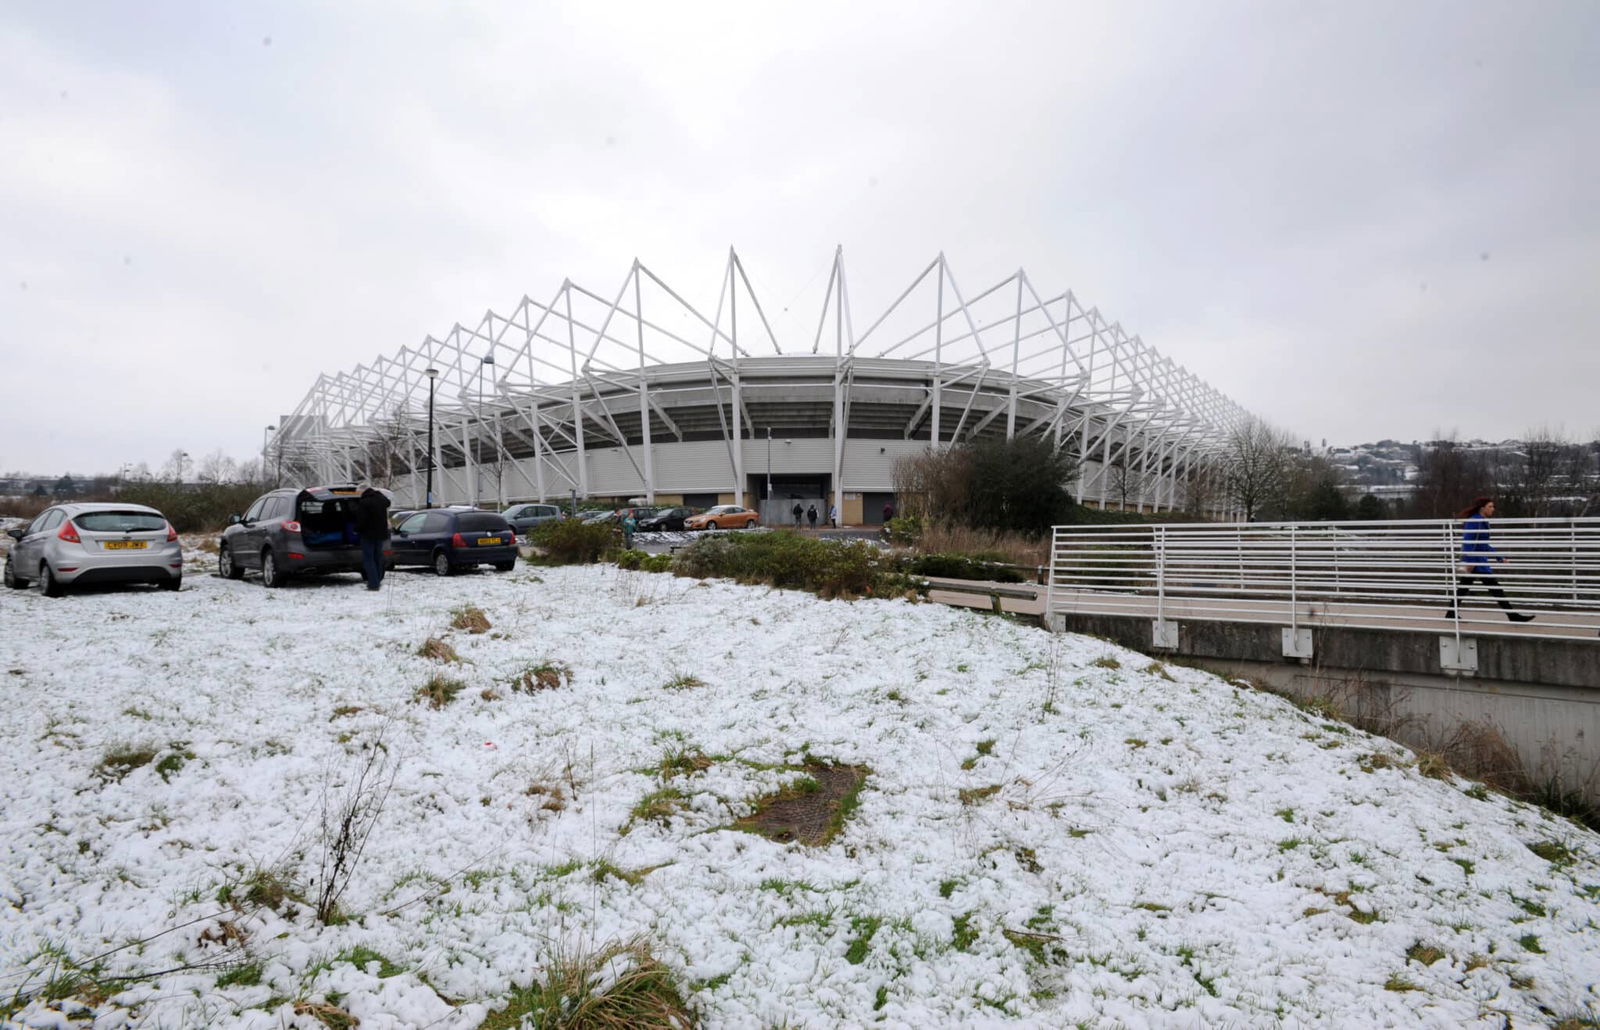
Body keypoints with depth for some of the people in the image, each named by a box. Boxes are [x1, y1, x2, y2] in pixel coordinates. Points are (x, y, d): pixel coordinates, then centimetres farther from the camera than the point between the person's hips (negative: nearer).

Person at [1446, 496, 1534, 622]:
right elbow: (1468, 541, -20)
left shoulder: (1482, 522, 15)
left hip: (1478, 560, 10)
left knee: (1463, 587, 11)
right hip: (1475, 560, -10)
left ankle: (1451, 613, 15)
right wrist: (1469, 561, -25)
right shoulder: (1474, 521, -15)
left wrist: (1499, 557, 22)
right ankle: (1513, 616, -3)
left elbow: (1484, 544, 23)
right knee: (1494, 587, -6)